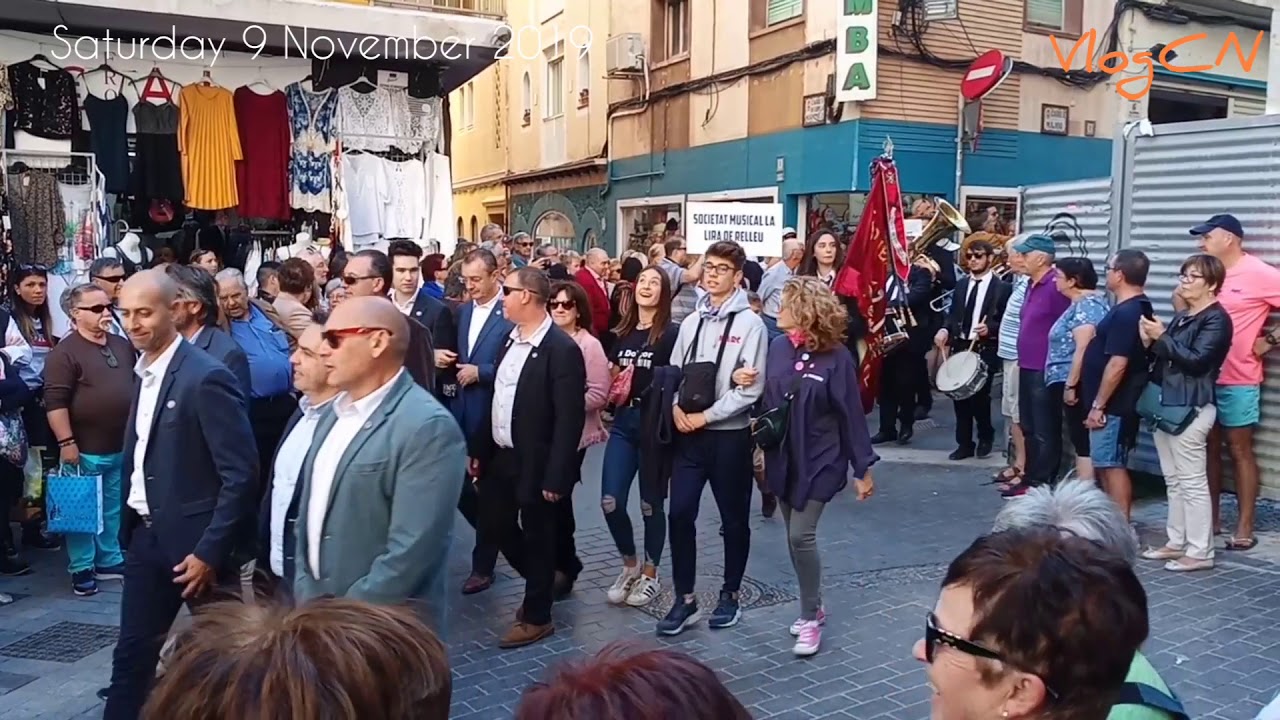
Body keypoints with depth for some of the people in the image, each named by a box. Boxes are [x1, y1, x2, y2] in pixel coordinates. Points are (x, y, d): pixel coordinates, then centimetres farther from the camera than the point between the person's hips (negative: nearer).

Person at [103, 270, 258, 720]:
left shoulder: (206, 377, -18)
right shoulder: (144, 373, 7)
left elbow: (241, 474, -20)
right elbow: (141, 455, 14)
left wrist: (210, 551, -20)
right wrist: (129, 525, 11)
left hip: (192, 540, -7)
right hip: (146, 535, 7)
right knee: (132, 653, 14)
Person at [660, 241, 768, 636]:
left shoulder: (750, 323, -7)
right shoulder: (691, 322, 8)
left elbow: (750, 388, -13)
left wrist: (704, 416, -14)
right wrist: (676, 408, -7)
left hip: (729, 435, -4)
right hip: (689, 434, 4)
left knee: (734, 518, 9)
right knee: (680, 514, 1)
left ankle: (730, 595, 26)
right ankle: (685, 599, 14)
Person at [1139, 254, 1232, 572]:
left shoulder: (1216, 319, -8)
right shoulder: (1181, 317, 16)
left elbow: (1196, 360, -19)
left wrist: (1162, 337, -17)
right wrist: (1150, 342, -2)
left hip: (1191, 409, -9)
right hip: (1166, 405, 9)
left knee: (1192, 482, -5)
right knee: (1174, 480, 14)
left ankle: (1200, 552, 2)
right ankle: (1177, 542, 22)